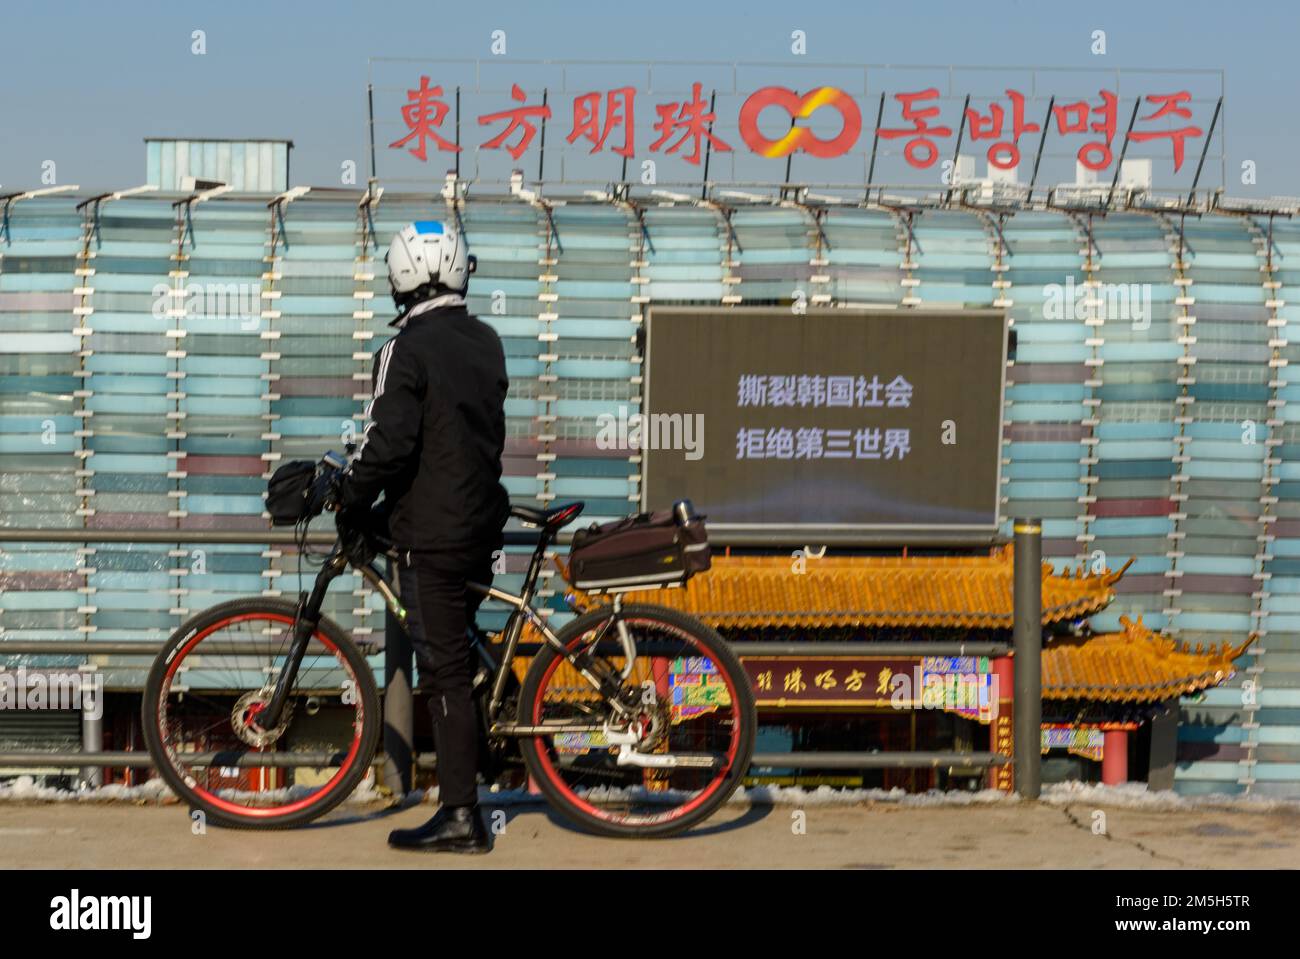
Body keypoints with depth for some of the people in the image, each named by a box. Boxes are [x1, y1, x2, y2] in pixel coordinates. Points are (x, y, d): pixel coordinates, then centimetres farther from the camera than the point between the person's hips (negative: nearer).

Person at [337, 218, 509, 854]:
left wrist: (350, 503, -6)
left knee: (445, 672, -5)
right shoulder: (485, 341, 10)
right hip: (482, 522, 8)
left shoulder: (407, 350, -14)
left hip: (431, 533, -8)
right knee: (457, 658, 20)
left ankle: (460, 818, -2)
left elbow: (389, 445, -21)